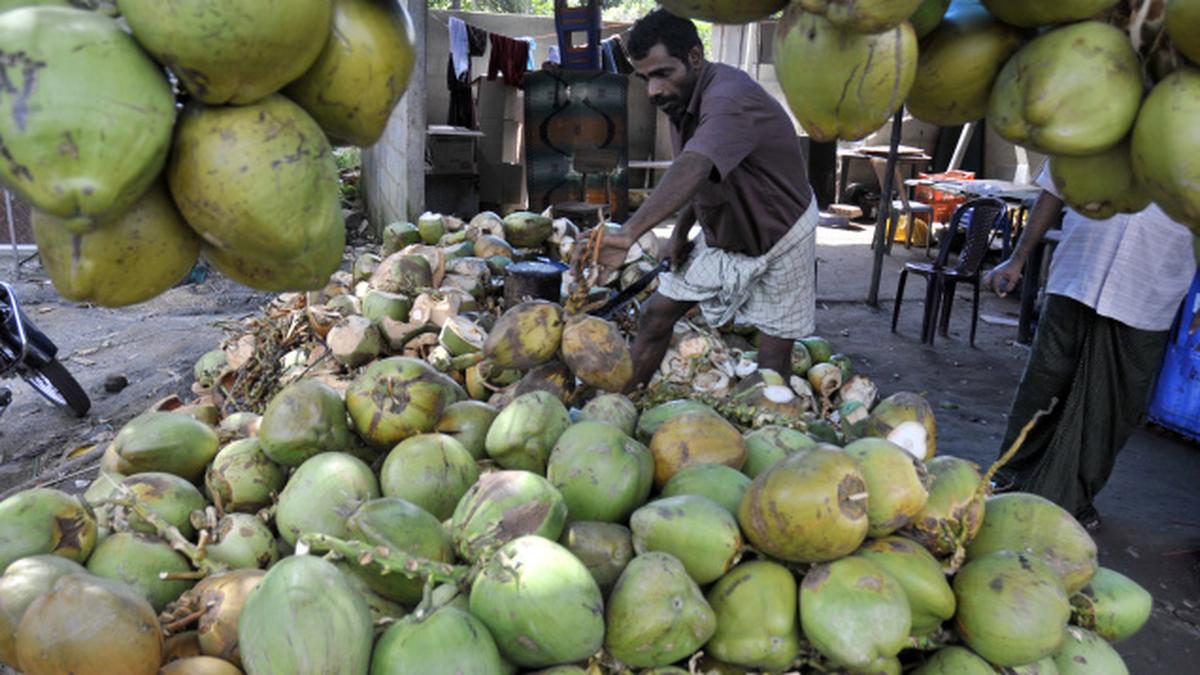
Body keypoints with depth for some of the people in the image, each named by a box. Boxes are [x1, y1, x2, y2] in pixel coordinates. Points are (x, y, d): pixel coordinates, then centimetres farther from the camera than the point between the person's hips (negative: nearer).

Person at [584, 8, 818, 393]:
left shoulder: (731, 98, -33)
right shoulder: (682, 101, -4)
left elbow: (692, 170, -51)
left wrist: (630, 232, -63)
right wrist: (681, 230, -3)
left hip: (779, 238, -7)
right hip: (720, 236, 8)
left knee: (773, 363, -2)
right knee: (656, 314, 4)